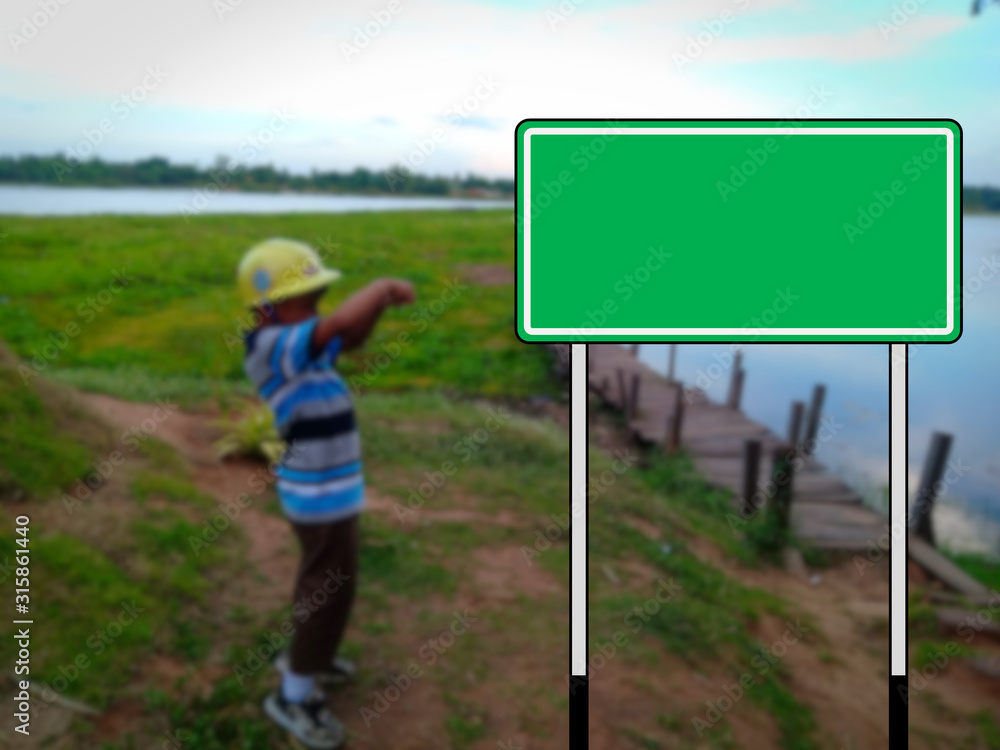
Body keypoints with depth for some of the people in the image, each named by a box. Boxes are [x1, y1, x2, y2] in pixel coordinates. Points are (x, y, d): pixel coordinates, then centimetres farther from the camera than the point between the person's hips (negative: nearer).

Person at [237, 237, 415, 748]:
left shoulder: (292, 342, 3)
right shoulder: (272, 346, -24)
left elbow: (352, 339, 13)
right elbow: (341, 323, -38)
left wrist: (381, 302, -6)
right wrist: (383, 287, -21)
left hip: (324, 486, 9)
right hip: (322, 494, -9)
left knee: (321, 577, 25)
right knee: (332, 589, 3)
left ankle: (302, 655, 46)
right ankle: (293, 695, 20)